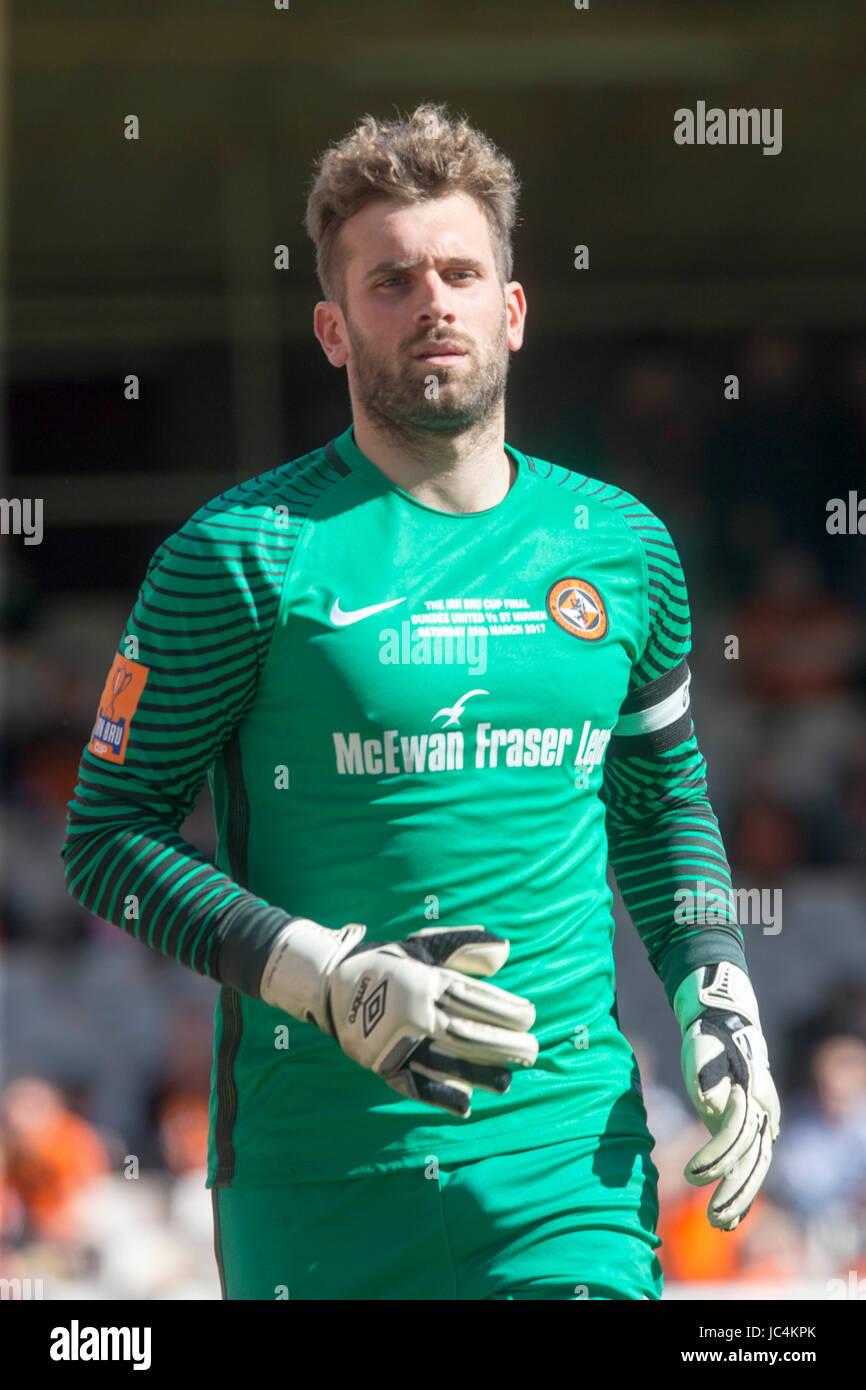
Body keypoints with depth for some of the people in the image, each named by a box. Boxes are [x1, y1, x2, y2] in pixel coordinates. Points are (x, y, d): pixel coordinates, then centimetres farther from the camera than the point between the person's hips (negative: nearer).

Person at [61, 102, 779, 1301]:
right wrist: (326, 980, -15)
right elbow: (109, 832, -3)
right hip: (314, 1148, -2)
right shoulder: (245, 553, -3)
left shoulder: (622, 547, 10)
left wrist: (719, 1002, 10)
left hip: (572, 1146, 2)